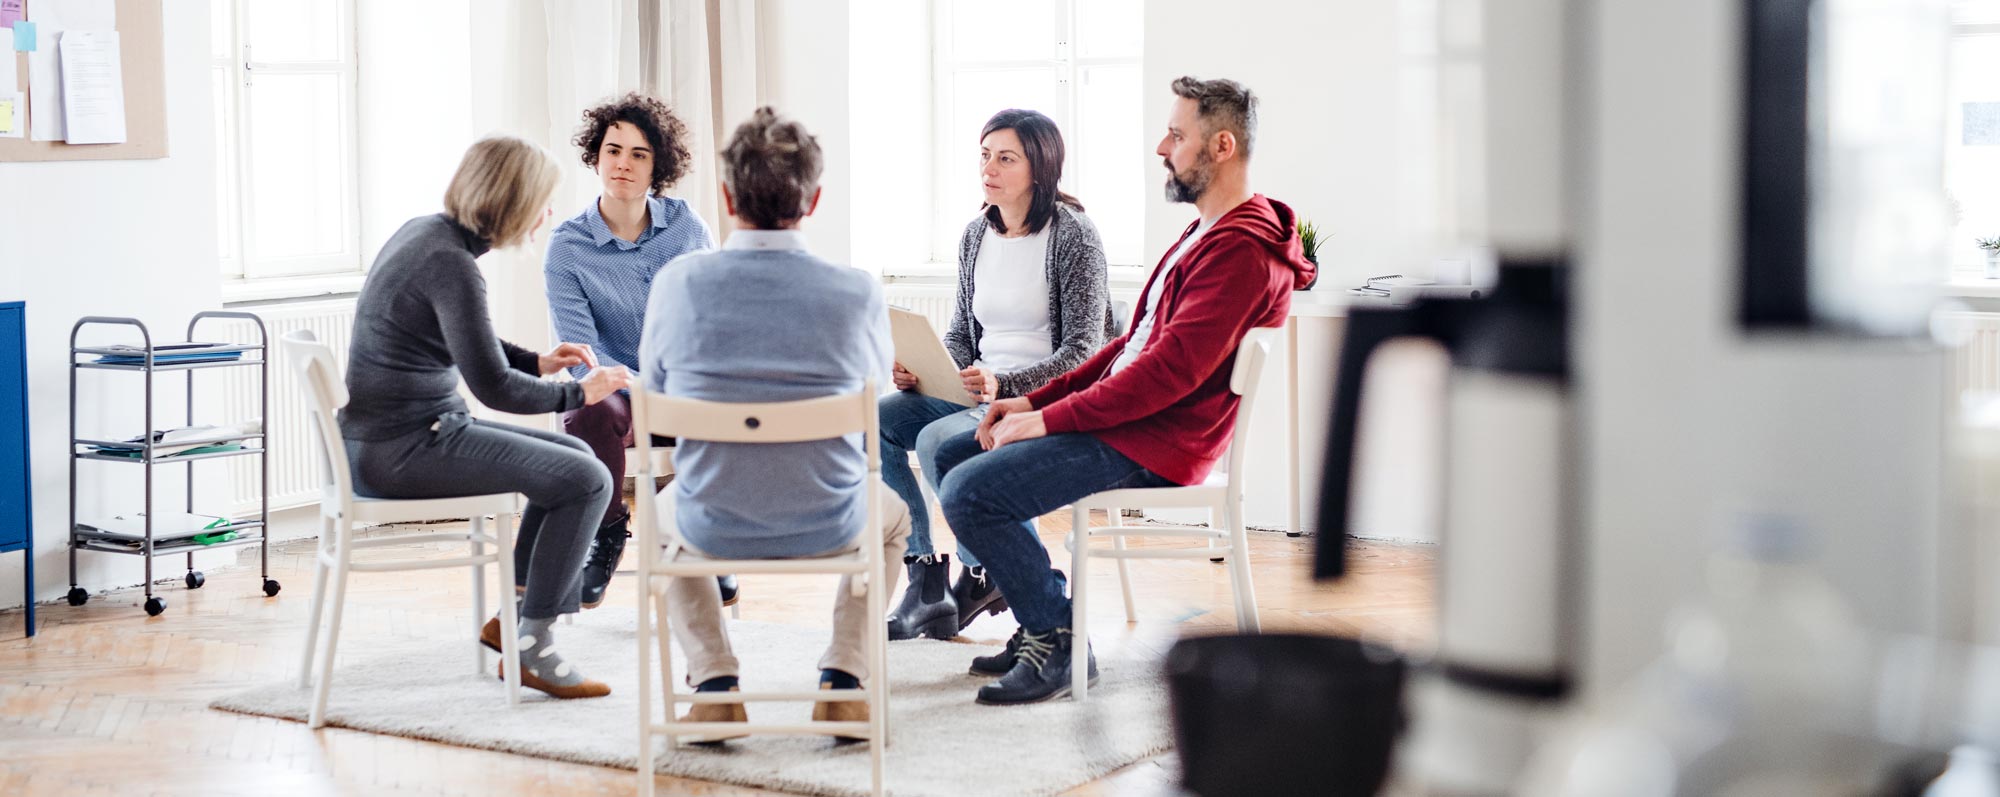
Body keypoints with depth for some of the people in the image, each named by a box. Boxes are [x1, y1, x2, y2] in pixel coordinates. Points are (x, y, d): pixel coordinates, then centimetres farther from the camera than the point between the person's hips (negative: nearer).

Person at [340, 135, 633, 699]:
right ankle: (532, 650, -5)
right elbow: (493, 386, -20)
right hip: (404, 447, -10)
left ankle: (515, 614, 18)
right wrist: (578, 393, -5)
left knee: (576, 459, 16)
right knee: (585, 481, -13)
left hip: (392, 435, 10)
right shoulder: (450, 263, -20)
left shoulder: (426, 232, 10)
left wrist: (538, 362, 13)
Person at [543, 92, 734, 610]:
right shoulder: (567, 247, -5)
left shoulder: (687, 226, 3)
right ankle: (605, 533, -9)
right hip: (615, 389, -2)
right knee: (591, 413, -38)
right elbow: (580, 353, -12)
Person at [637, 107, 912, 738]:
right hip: (829, 526, 0)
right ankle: (843, 677, 19)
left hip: (712, 525, 0)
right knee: (891, 513, 35)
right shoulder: (858, 292, -13)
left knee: (666, 507, 37)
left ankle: (713, 680, 21)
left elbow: (653, 386, 6)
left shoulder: (677, 283, -12)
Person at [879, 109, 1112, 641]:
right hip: (975, 392, 7)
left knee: (938, 441, -31)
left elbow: (1082, 351, -14)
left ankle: (980, 575, -8)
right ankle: (924, 574, -12)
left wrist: (1002, 385, -27)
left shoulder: (1073, 236, -10)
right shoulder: (976, 235, 10)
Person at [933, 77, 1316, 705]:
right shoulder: (1206, 234, 18)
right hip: (1122, 416, 11)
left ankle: (1059, 643, -6)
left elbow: (1172, 369, -25)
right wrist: (1035, 400, 11)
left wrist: (1050, 419, -19)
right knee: (953, 455, 11)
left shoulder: (1243, 251, -17)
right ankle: (1043, 621, 11)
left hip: (1152, 445, -11)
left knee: (969, 492, -20)